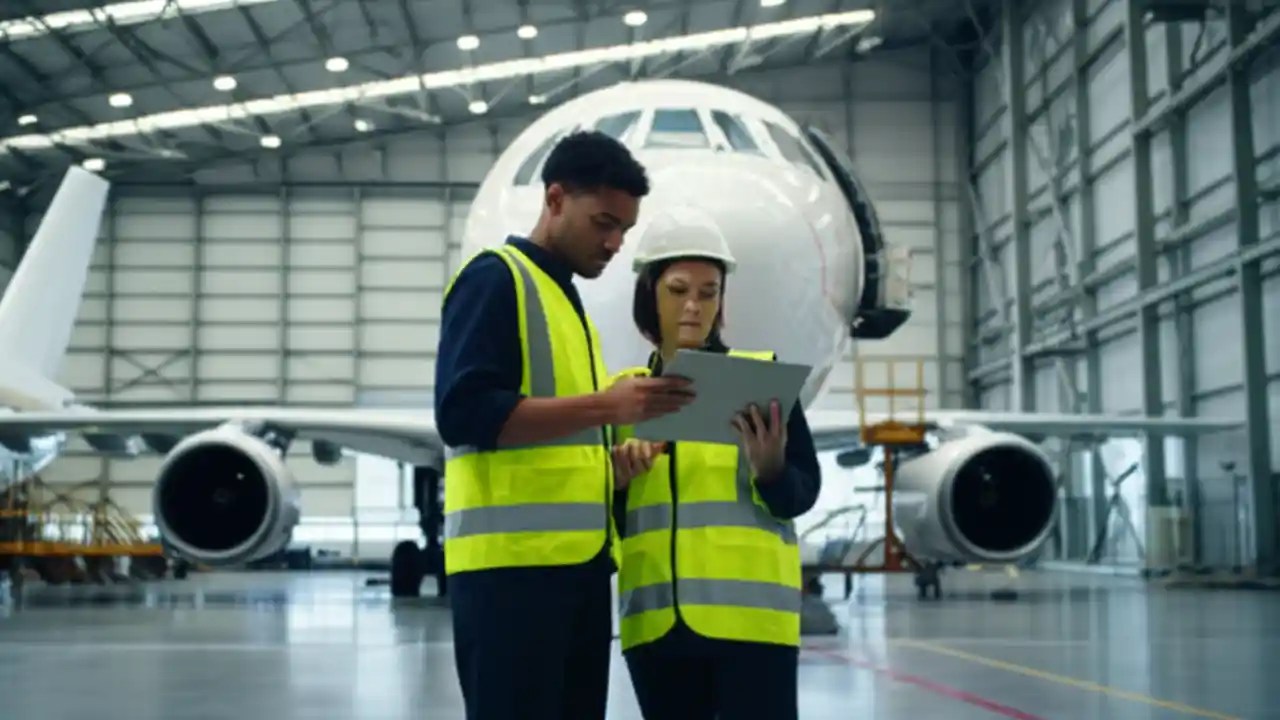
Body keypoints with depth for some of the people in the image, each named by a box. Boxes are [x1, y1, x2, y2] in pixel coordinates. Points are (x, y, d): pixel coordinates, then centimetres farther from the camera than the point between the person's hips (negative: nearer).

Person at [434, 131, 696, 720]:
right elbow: (465, 412, -18)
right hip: (512, 560, -9)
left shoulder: (568, 302, 23)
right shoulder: (495, 279, -4)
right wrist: (606, 407, -22)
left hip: (579, 562, 9)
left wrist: (613, 461, 8)